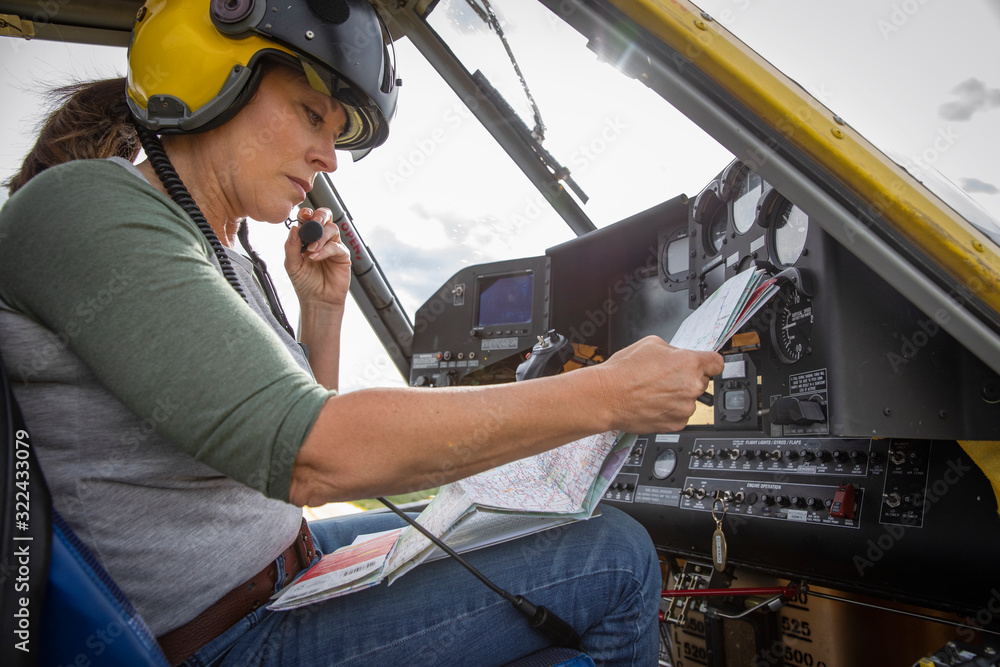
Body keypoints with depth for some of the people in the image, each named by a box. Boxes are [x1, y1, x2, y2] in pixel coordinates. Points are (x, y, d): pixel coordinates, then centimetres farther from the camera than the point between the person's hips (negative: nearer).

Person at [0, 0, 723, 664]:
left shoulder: (227, 255, 8)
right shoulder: (83, 208, -19)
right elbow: (304, 455, -32)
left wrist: (323, 310, -1)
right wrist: (605, 395, -28)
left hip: (287, 563, 9)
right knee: (615, 557, -12)